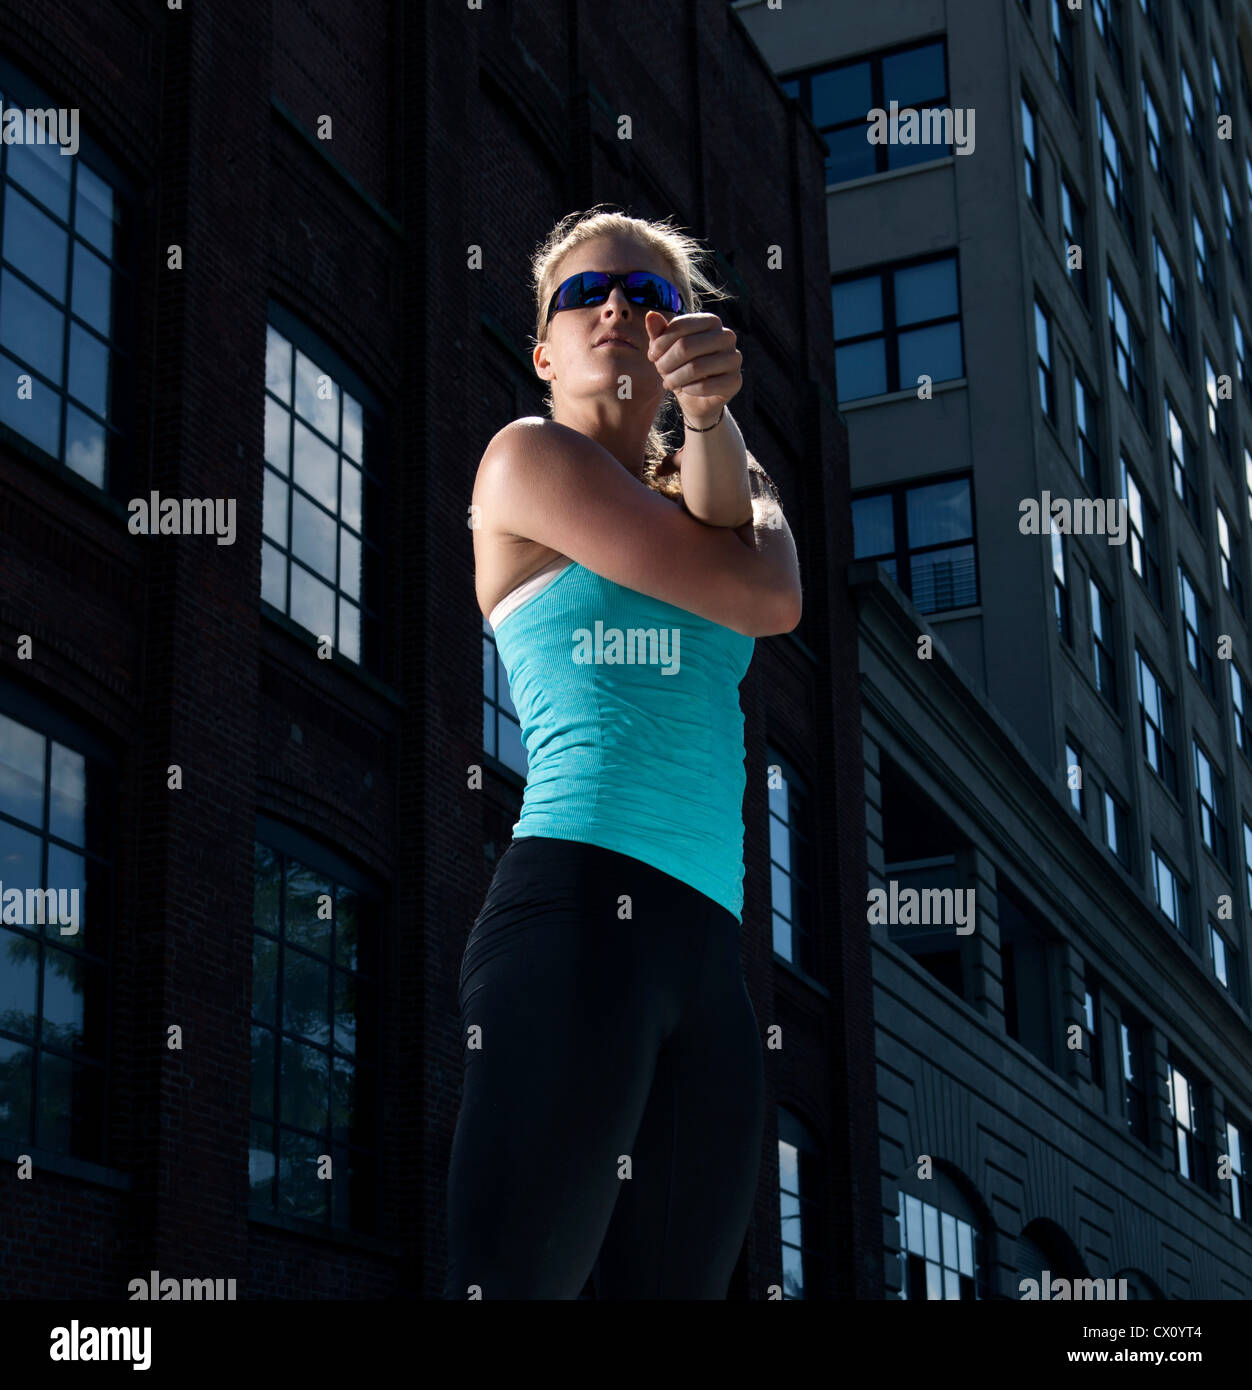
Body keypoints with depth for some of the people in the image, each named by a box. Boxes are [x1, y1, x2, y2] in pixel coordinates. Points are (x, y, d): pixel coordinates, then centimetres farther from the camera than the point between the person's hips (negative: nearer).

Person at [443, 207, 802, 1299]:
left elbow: (761, 571, 0)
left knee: (673, 1283, 5)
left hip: (710, 947, 7)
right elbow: (766, 599, 0)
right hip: (585, 899, -7)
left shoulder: (695, 485, 25)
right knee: (518, 1273, -15)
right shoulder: (528, 455, 6)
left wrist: (711, 419, -12)